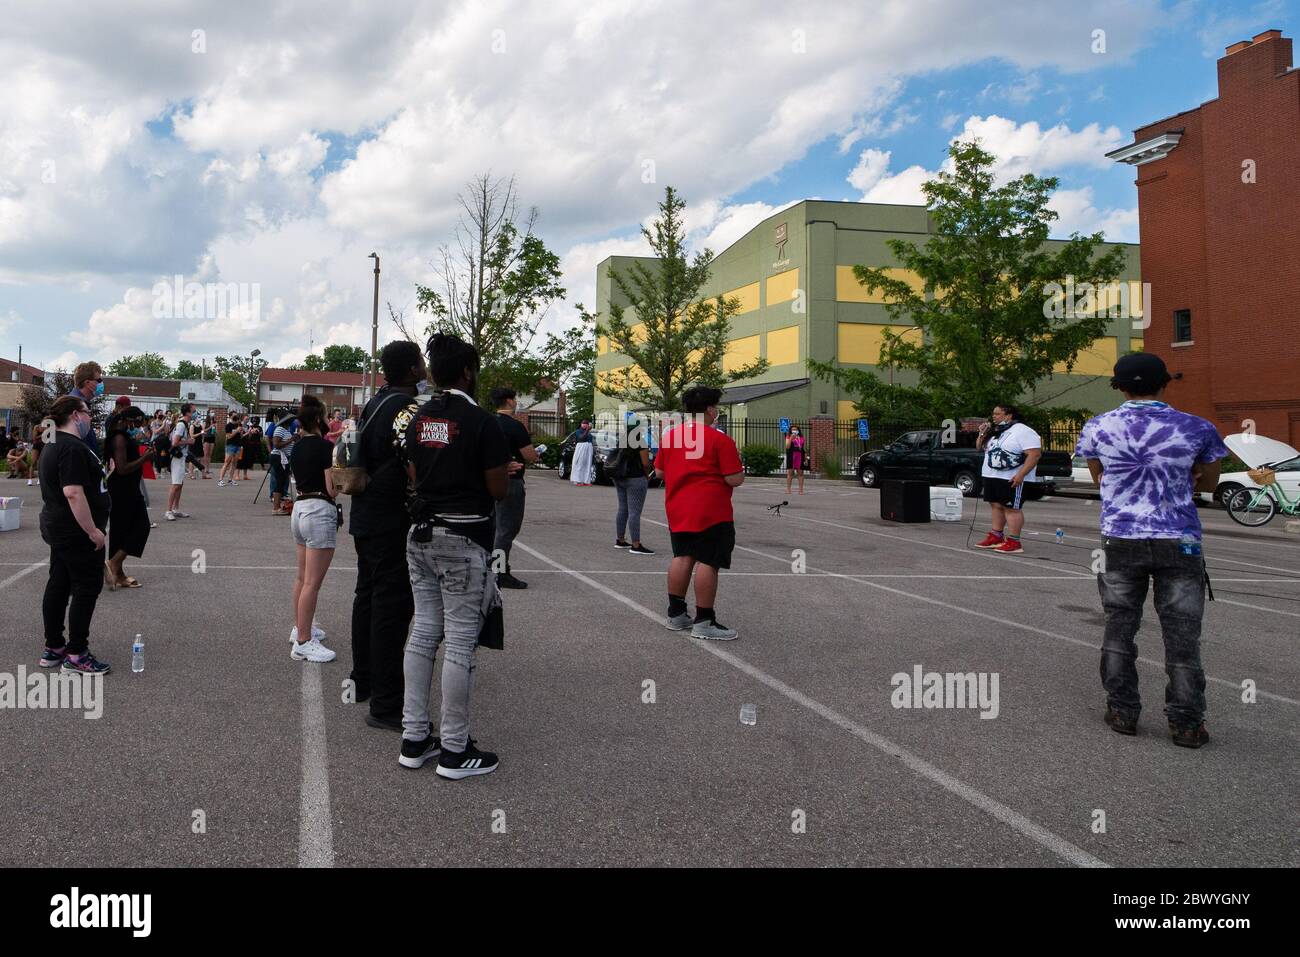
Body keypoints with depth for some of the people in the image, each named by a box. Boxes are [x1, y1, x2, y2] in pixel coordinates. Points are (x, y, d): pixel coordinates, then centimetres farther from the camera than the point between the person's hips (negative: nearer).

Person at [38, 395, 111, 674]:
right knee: (87, 587, -4)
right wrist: (93, 531, -23)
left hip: (57, 528, 10)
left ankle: (53, 648, 21)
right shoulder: (73, 448, -20)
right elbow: (73, 493, -27)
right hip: (77, 532, -10)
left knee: (59, 585, 13)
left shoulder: (54, 445, 14)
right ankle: (76, 654, 0)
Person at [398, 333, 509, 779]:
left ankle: (414, 739, 18)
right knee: (461, 642, -1)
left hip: (421, 533, 8)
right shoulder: (481, 422, -13)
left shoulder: (417, 419, 9)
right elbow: (500, 489, -10)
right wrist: (504, 465, 9)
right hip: (463, 539, -7)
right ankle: (455, 750, 6)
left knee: (423, 632, 13)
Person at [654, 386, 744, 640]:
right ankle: (703, 622, 0)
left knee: (682, 557, 15)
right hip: (711, 512, -7)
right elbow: (734, 479, -12)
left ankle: (676, 614, 22)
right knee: (707, 562, -3)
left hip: (677, 510, 7)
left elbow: (659, 472, 14)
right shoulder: (720, 440, -11)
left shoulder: (669, 435, 6)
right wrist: (740, 469, 8)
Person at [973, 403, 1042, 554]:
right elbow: (979, 448, 23)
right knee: (996, 506, 11)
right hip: (991, 476, 8)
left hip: (1012, 479, -8)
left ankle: (1014, 542, -6)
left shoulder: (1022, 431, -12)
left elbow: (1035, 454, -19)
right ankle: (996, 537, 18)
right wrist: (983, 434, 4)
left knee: (1011, 508, -7)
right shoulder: (994, 431, 14)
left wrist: (1020, 475, -25)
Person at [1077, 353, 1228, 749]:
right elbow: (1208, 482, 11)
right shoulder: (1196, 428, -2)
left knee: (1119, 626, 12)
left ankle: (1122, 711, 16)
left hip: (1120, 540, 1)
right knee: (1182, 632, 6)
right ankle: (1186, 723, 10)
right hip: (1178, 542, -1)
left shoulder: (1097, 428, 0)